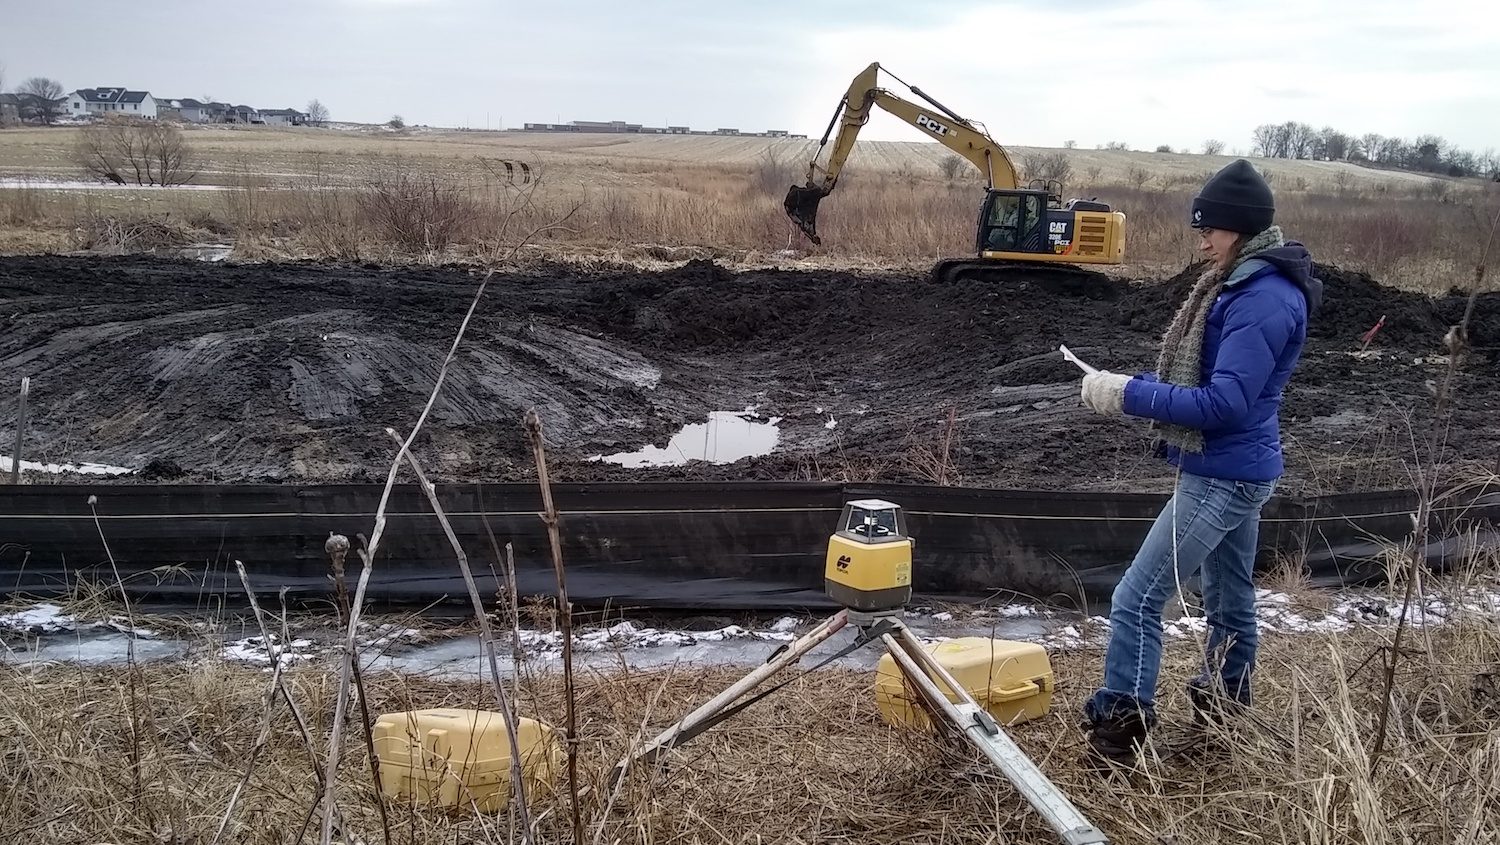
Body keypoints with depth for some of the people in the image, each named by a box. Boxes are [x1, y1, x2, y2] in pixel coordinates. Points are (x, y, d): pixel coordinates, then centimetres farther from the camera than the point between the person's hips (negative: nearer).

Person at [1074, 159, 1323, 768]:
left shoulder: (1264, 299, -22)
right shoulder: (1249, 285, 9)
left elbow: (1224, 403, -28)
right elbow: (1204, 376, 14)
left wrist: (1129, 395, -25)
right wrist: (1135, 387, 0)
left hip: (1220, 476, -10)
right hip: (1239, 469, 10)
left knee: (1137, 599, -8)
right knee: (1229, 596, 24)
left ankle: (1120, 728, -2)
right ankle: (1224, 701, 41)